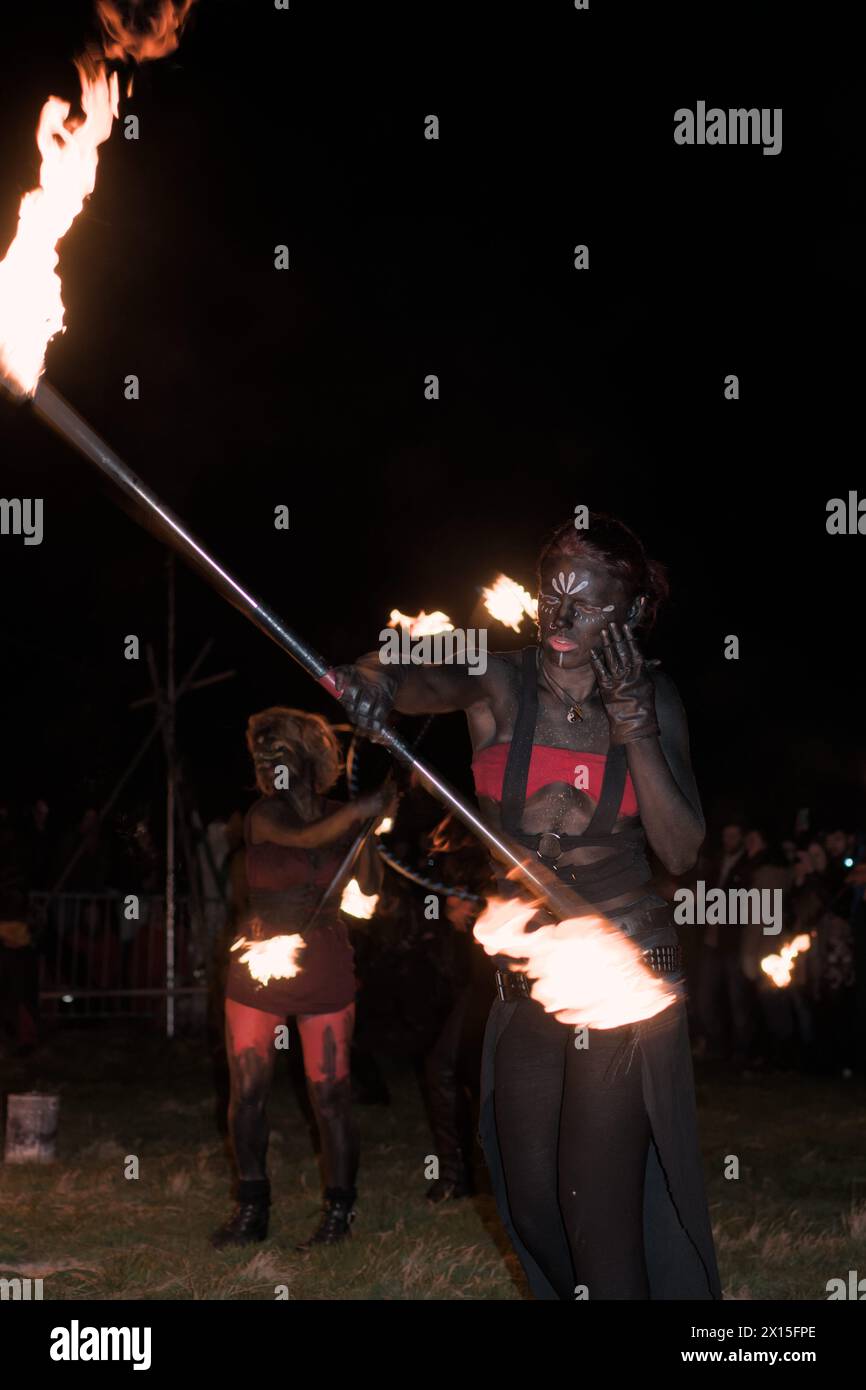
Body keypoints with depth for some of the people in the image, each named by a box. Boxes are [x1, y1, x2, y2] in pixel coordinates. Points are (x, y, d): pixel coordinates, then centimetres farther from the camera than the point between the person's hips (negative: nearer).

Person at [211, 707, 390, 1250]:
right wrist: (359, 812, -30)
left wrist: (367, 829, -10)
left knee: (330, 1092, -2)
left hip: (324, 970, 0)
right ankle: (252, 1210, 12)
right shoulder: (263, 815, -2)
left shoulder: (340, 817, 5)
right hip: (257, 968, 0)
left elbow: (369, 888, 1)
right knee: (247, 1089, 0)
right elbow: (302, 837, -22)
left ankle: (340, 1209, 9)